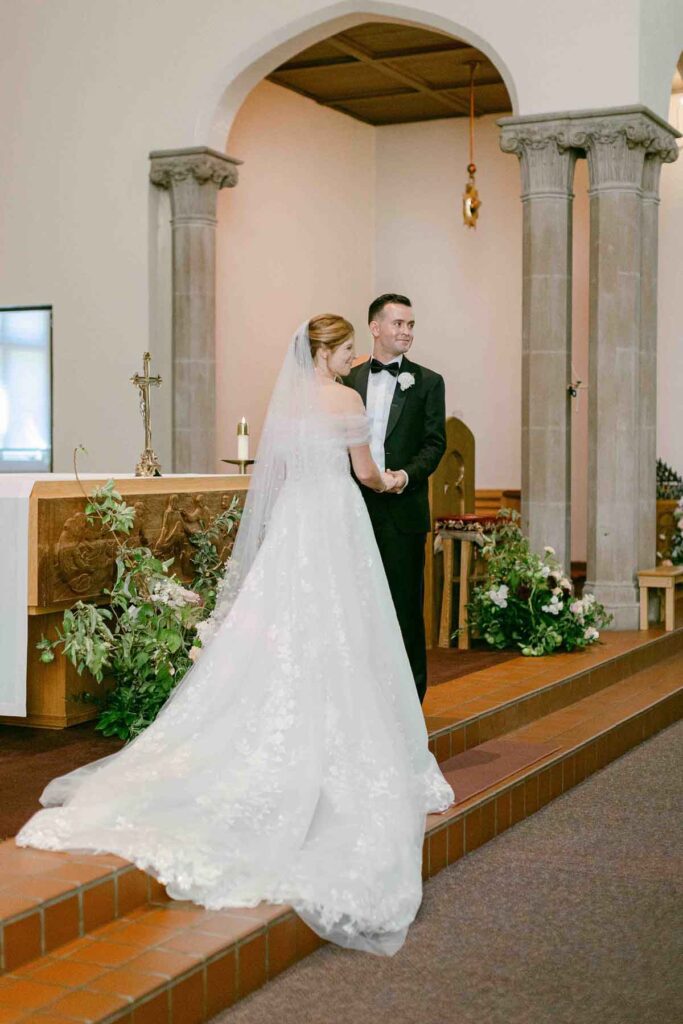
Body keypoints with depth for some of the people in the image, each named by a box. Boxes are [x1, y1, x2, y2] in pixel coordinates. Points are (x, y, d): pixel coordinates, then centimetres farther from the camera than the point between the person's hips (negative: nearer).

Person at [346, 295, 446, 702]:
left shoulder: (428, 382, 5)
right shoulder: (350, 380, 12)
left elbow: (435, 443, -1)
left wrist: (407, 475, -18)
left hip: (403, 509, -2)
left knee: (406, 604, 1)